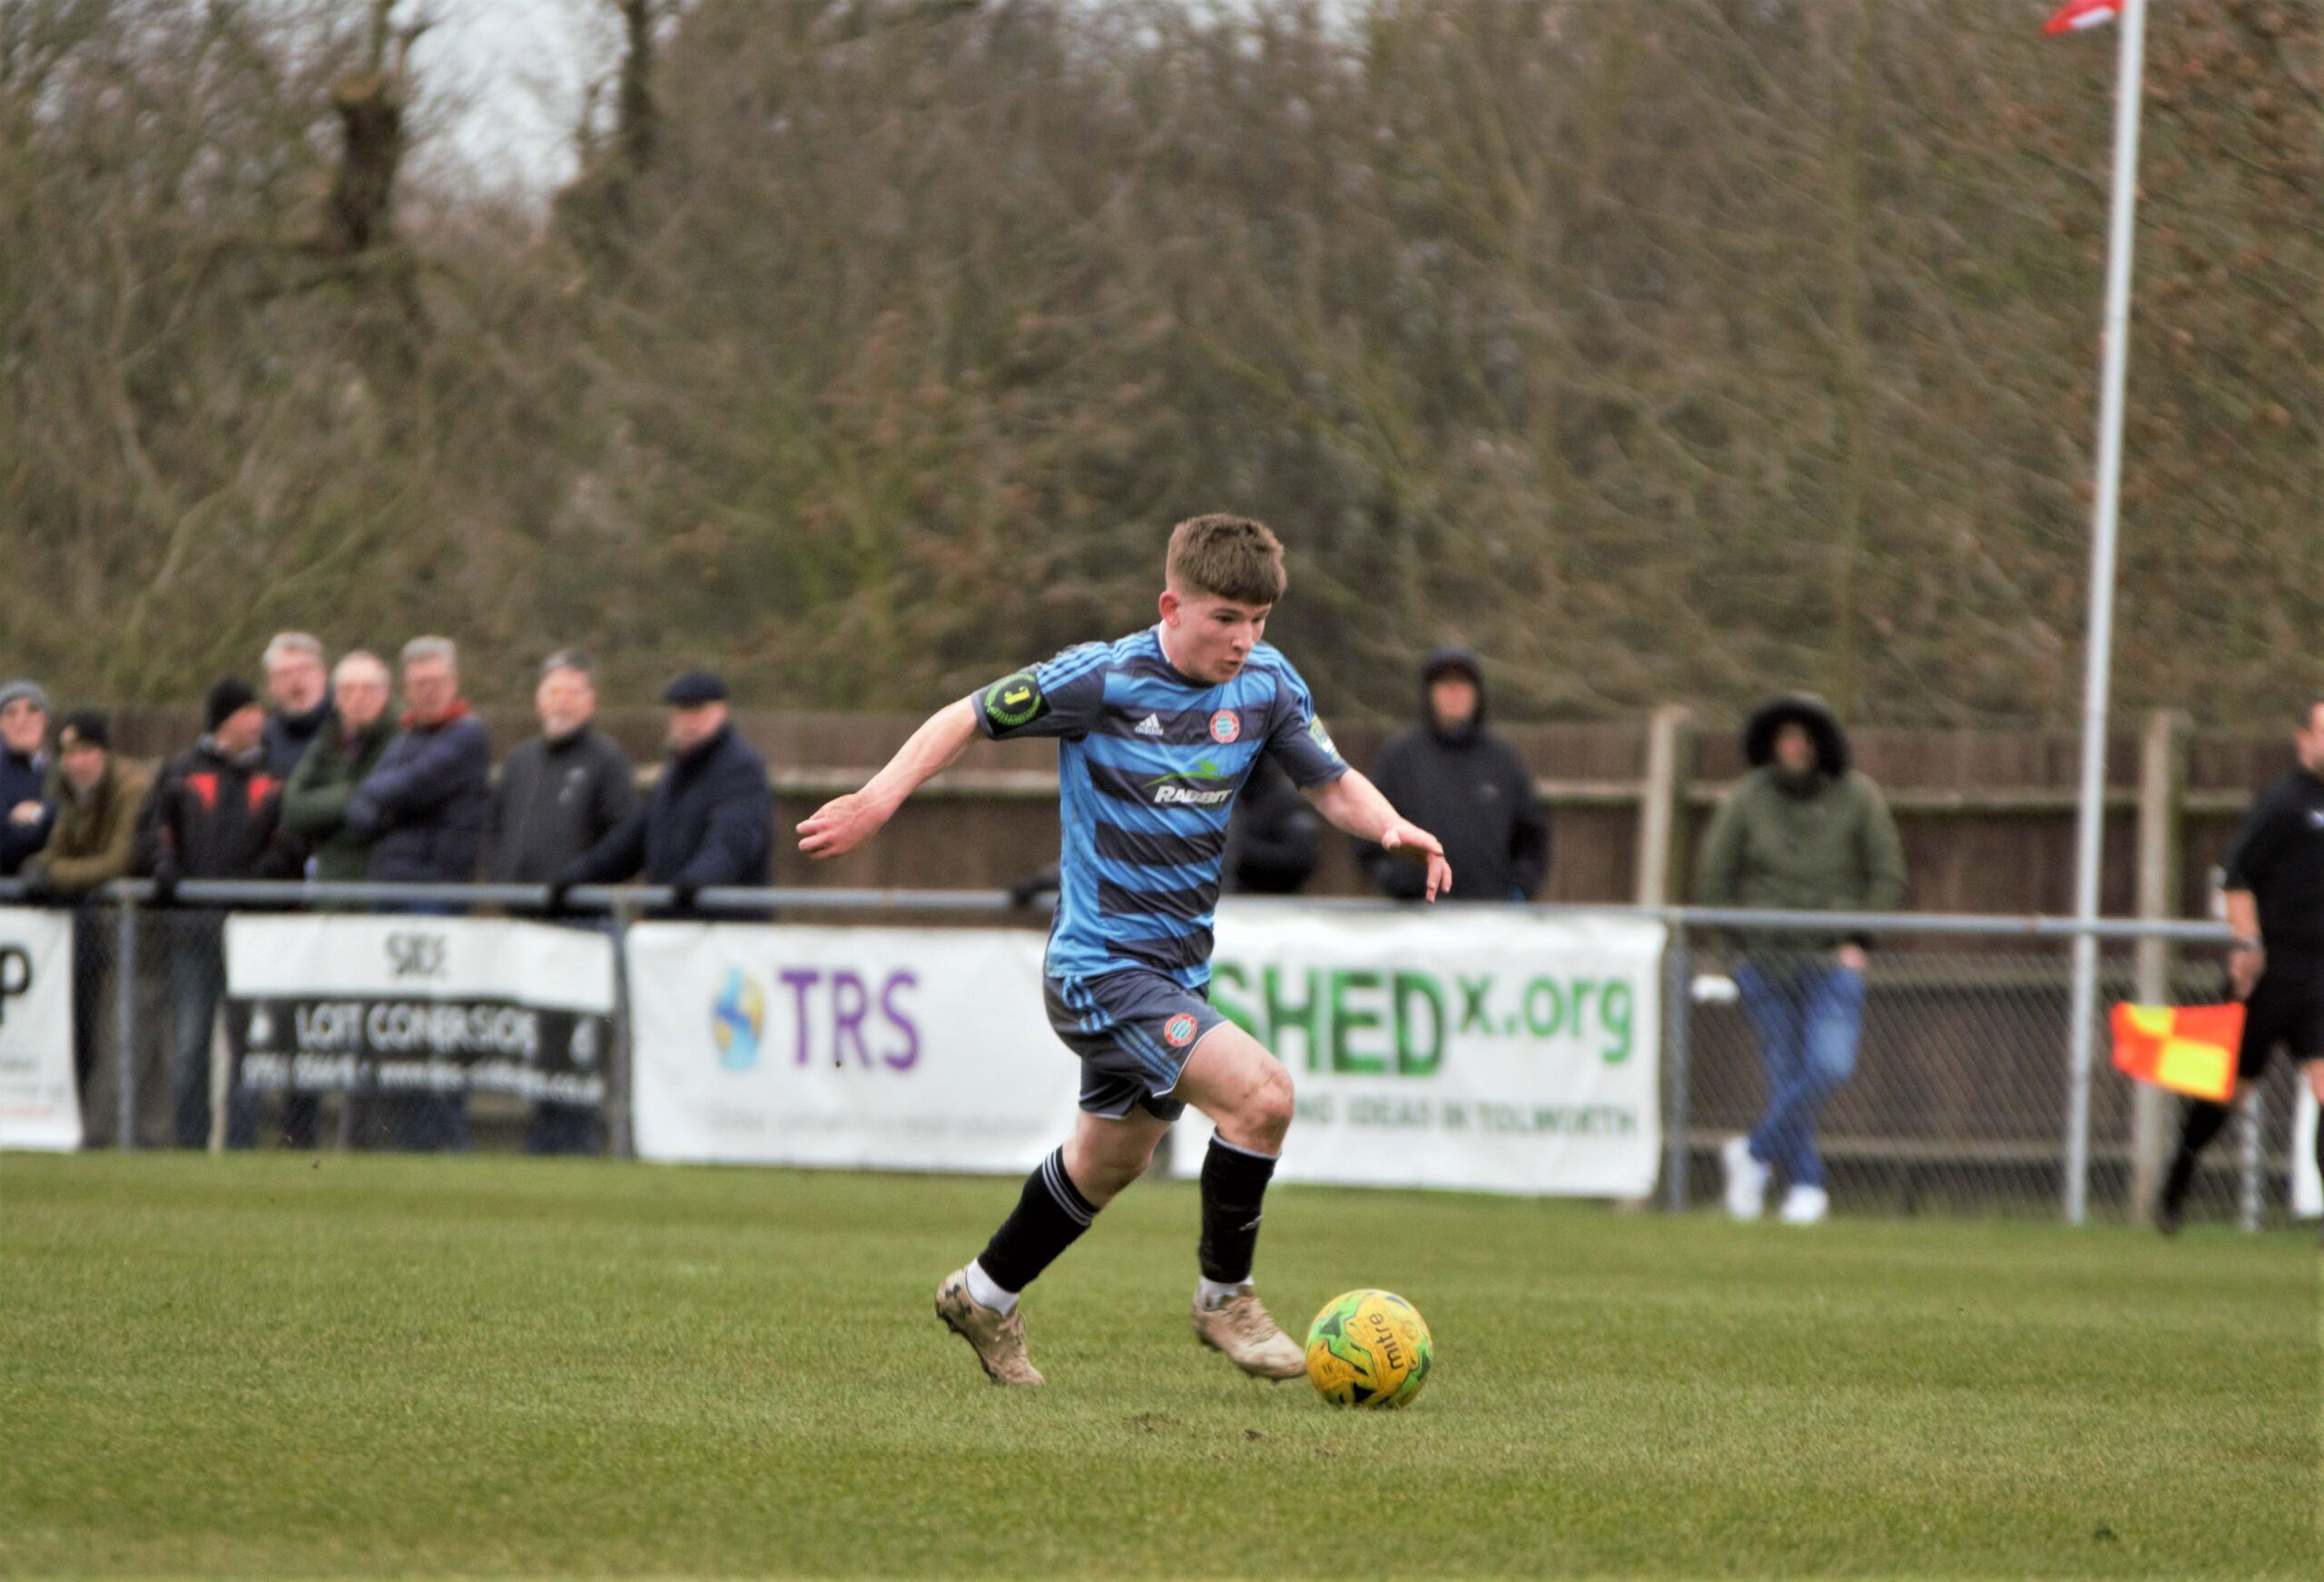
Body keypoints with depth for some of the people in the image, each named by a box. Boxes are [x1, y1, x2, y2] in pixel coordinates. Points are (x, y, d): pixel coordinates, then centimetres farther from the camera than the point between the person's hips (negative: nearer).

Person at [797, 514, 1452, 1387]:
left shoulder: (1266, 684, -1)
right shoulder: (1101, 679, -16)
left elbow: (1333, 783, 7)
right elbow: (966, 718, -8)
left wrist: (1389, 826, -14)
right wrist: (882, 797, -19)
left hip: (1179, 968, 8)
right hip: (1100, 964, -8)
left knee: (1111, 1160, 23)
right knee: (1261, 1093, -23)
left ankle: (985, 1297, 44)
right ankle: (1225, 1298, -5)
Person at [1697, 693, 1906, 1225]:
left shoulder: (1858, 797, -2)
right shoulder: (1747, 798, -3)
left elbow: (1888, 876, 4)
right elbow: (1714, 878, 5)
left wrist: (1859, 942, -4)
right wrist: (1732, 947, 1)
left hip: (1834, 960, 0)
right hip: (1766, 957, 0)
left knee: (1830, 1065, -15)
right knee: (1785, 1073, -1)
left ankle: (1755, 1153, 2)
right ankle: (1805, 1185, 9)